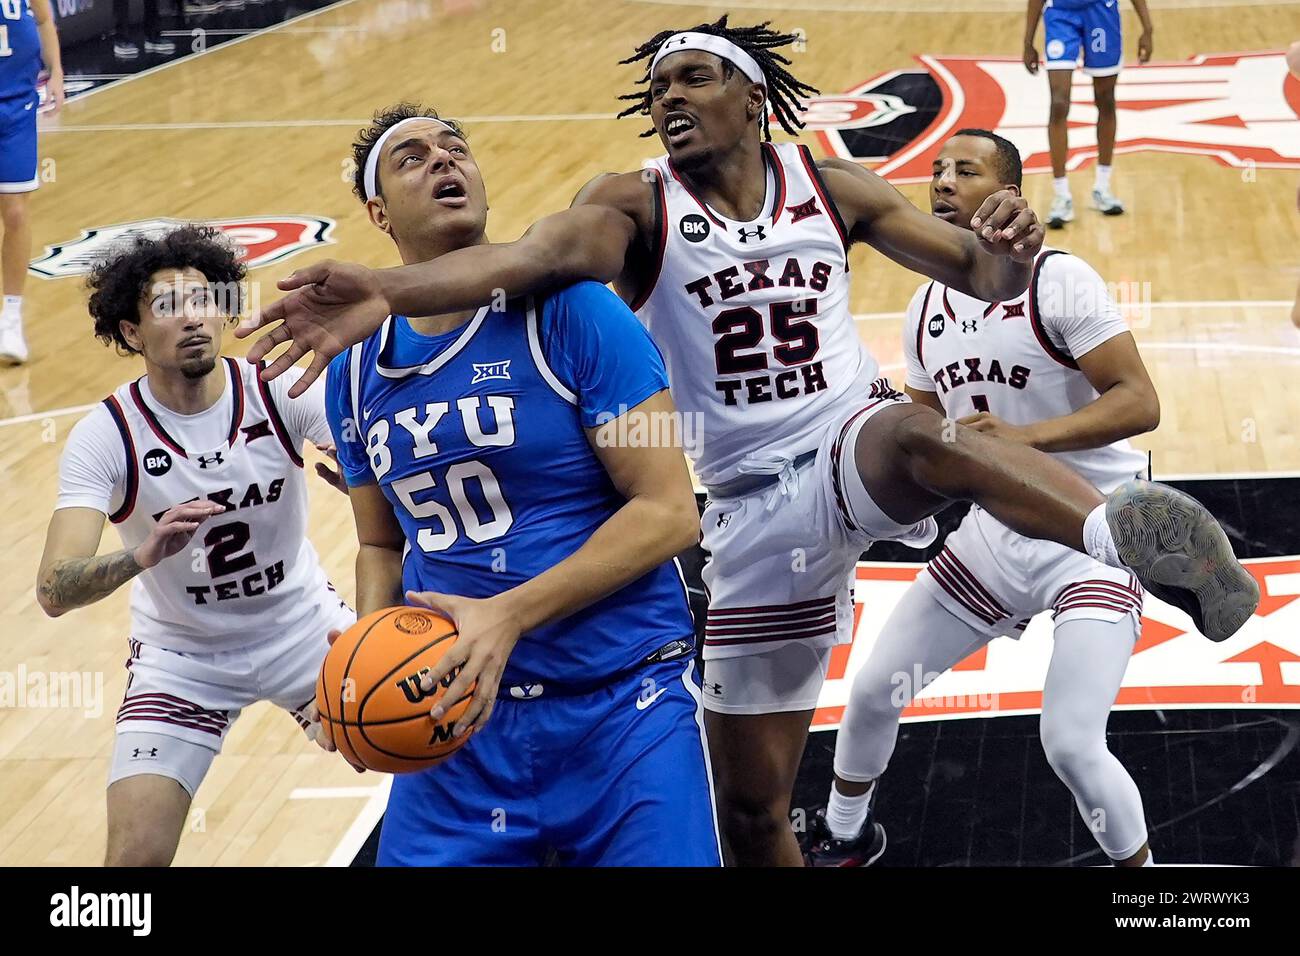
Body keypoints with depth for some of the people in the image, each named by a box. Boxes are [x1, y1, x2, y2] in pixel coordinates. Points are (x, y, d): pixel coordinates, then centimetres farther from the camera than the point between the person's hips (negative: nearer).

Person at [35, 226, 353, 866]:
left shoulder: (282, 393, -16)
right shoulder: (105, 437, -20)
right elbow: (54, 592, -28)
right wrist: (144, 555, -47)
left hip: (302, 626, 2)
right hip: (180, 656, -2)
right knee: (136, 859, -14)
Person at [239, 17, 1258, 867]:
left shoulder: (830, 187, 1)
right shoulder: (635, 205, -7)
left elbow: (976, 272, 2)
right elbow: (541, 254, -27)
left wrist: (1008, 251, -24)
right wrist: (387, 290, -48)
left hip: (857, 448, -1)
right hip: (753, 505, 1)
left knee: (917, 433, -39)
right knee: (752, 803, 7)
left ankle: (1126, 532, -63)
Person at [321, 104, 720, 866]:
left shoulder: (570, 311, -9)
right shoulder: (358, 372, 7)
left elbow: (669, 512, -12)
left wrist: (509, 616, -20)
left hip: (623, 708, -4)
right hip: (460, 716, 4)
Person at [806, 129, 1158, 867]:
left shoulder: (1058, 281, -17)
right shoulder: (927, 308, 5)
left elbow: (1140, 402, -23)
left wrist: (1026, 435, -35)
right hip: (997, 532, 7)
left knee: (1071, 744, -19)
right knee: (874, 690, 12)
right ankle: (846, 833, 40)